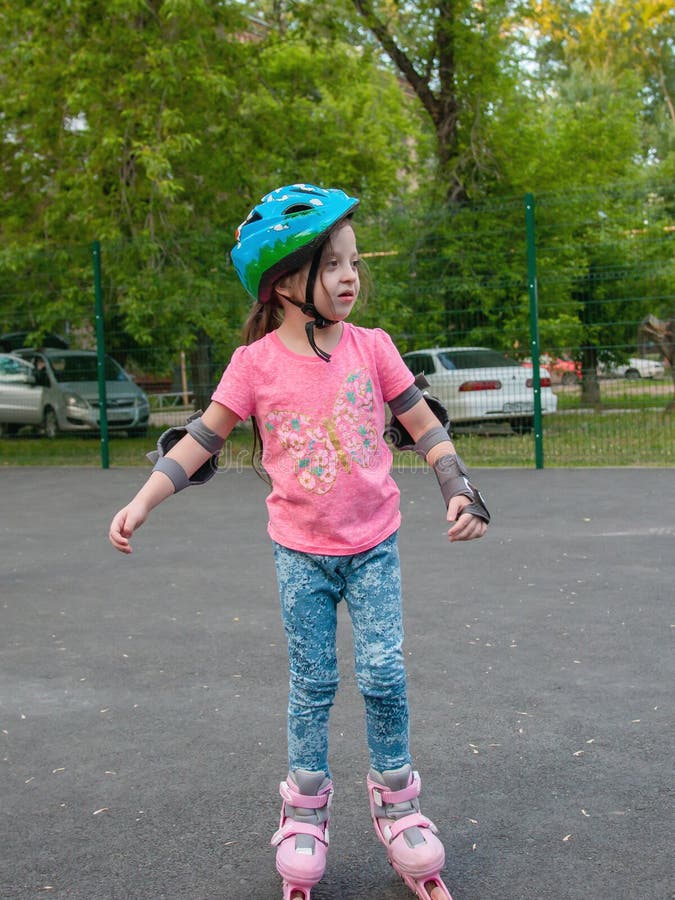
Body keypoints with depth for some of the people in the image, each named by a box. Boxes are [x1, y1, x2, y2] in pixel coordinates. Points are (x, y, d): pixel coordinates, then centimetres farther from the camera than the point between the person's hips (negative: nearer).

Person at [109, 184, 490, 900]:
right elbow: (204, 437, -4)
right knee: (312, 685, 8)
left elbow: (424, 425, 3)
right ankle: (306, 807, 26)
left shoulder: (371, 348, -5)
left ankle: (395, 801, 19)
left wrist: (460, 492, -7)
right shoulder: (256, 363, -10)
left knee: (384, 675, -2)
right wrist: (142, 502, -12)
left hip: (373, 545, 1)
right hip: (301, 552, -1)